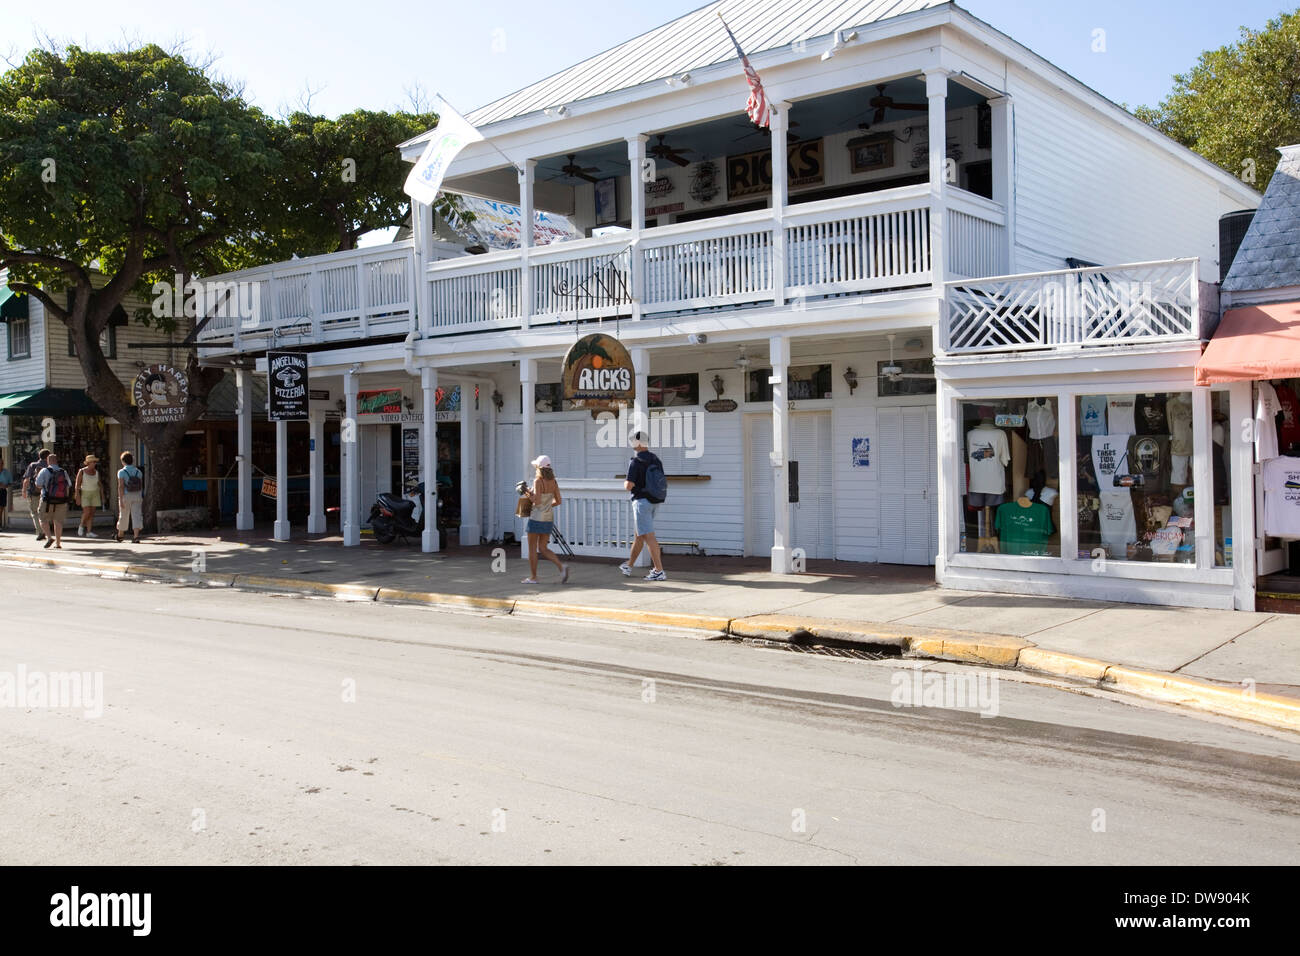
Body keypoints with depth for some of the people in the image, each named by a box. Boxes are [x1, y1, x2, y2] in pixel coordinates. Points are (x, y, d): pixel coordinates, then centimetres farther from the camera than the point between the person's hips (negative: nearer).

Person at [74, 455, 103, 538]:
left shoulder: (96, 472, 5)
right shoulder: (82, 472, -7)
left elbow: (99, 484, 12)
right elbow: (77, 485, -8)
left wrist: (102, 496, 9)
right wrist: (77, 497, -15)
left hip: (95, 494, 4)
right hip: (84, 494, -4)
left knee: (92, 513, -1)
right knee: (87, 512, -14)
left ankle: (89, 532, 0)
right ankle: (81, 526, 12)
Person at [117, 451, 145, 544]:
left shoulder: (122, 472, -7)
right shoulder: (138, 472, 4)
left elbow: (121, 486, -15)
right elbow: (141, 486, 7)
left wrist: (121, 500, -16)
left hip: (126, 496, -2)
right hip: (137, 496, 2)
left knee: (123, 516, 13)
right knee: (137, 515, -5)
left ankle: (120, 535, 31)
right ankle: (136, 536, -18)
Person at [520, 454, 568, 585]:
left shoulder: (538, 481, -15)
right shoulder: (553, 481, 5)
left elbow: (537, 501, -22)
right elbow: (558, 501, 8)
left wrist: (528, 493, -4)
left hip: (537, 518, -6)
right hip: (549, 518, 6)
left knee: (532, 548, 7)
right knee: (543, 549, 11)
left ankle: (533, 577, 11)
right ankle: (561, 566, -10)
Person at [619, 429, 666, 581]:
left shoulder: (635, 462, -15)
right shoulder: (656, 460, 8)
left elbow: (629, 486, -20)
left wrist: (625, 483, 3)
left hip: (641, 501, -8)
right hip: (654, 502, 8)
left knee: (649, 536, -8)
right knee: (639, 534, 19)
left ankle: (659, 571, -12)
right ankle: (628, 566, 33)